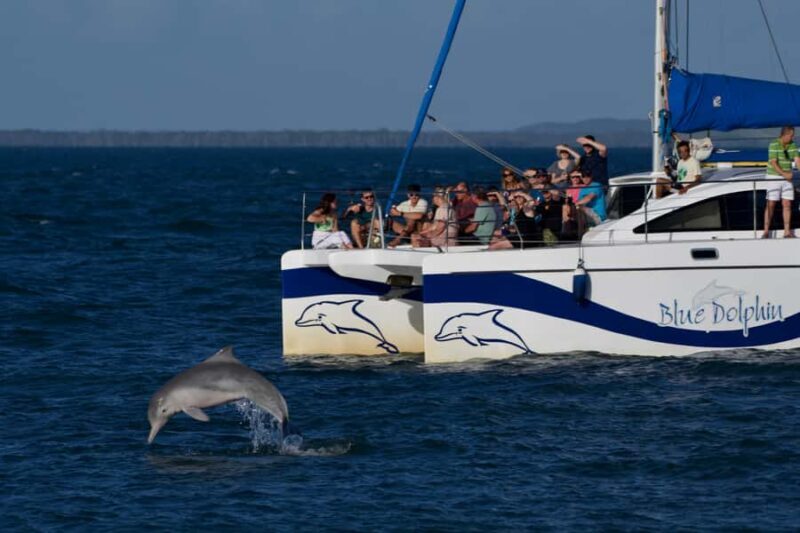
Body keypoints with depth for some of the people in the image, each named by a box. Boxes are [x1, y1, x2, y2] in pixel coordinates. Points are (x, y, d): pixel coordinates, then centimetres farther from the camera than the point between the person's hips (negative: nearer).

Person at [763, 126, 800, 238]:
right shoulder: (774, 145, -15)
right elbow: (773, 163, -21)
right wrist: (784, 174, -33)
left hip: (787, 177, 5)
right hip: (774, 177, -5)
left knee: (787, 205, 2)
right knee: (771, 205, -3)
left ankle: (787, 231, 5)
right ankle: (766, 231, 1)